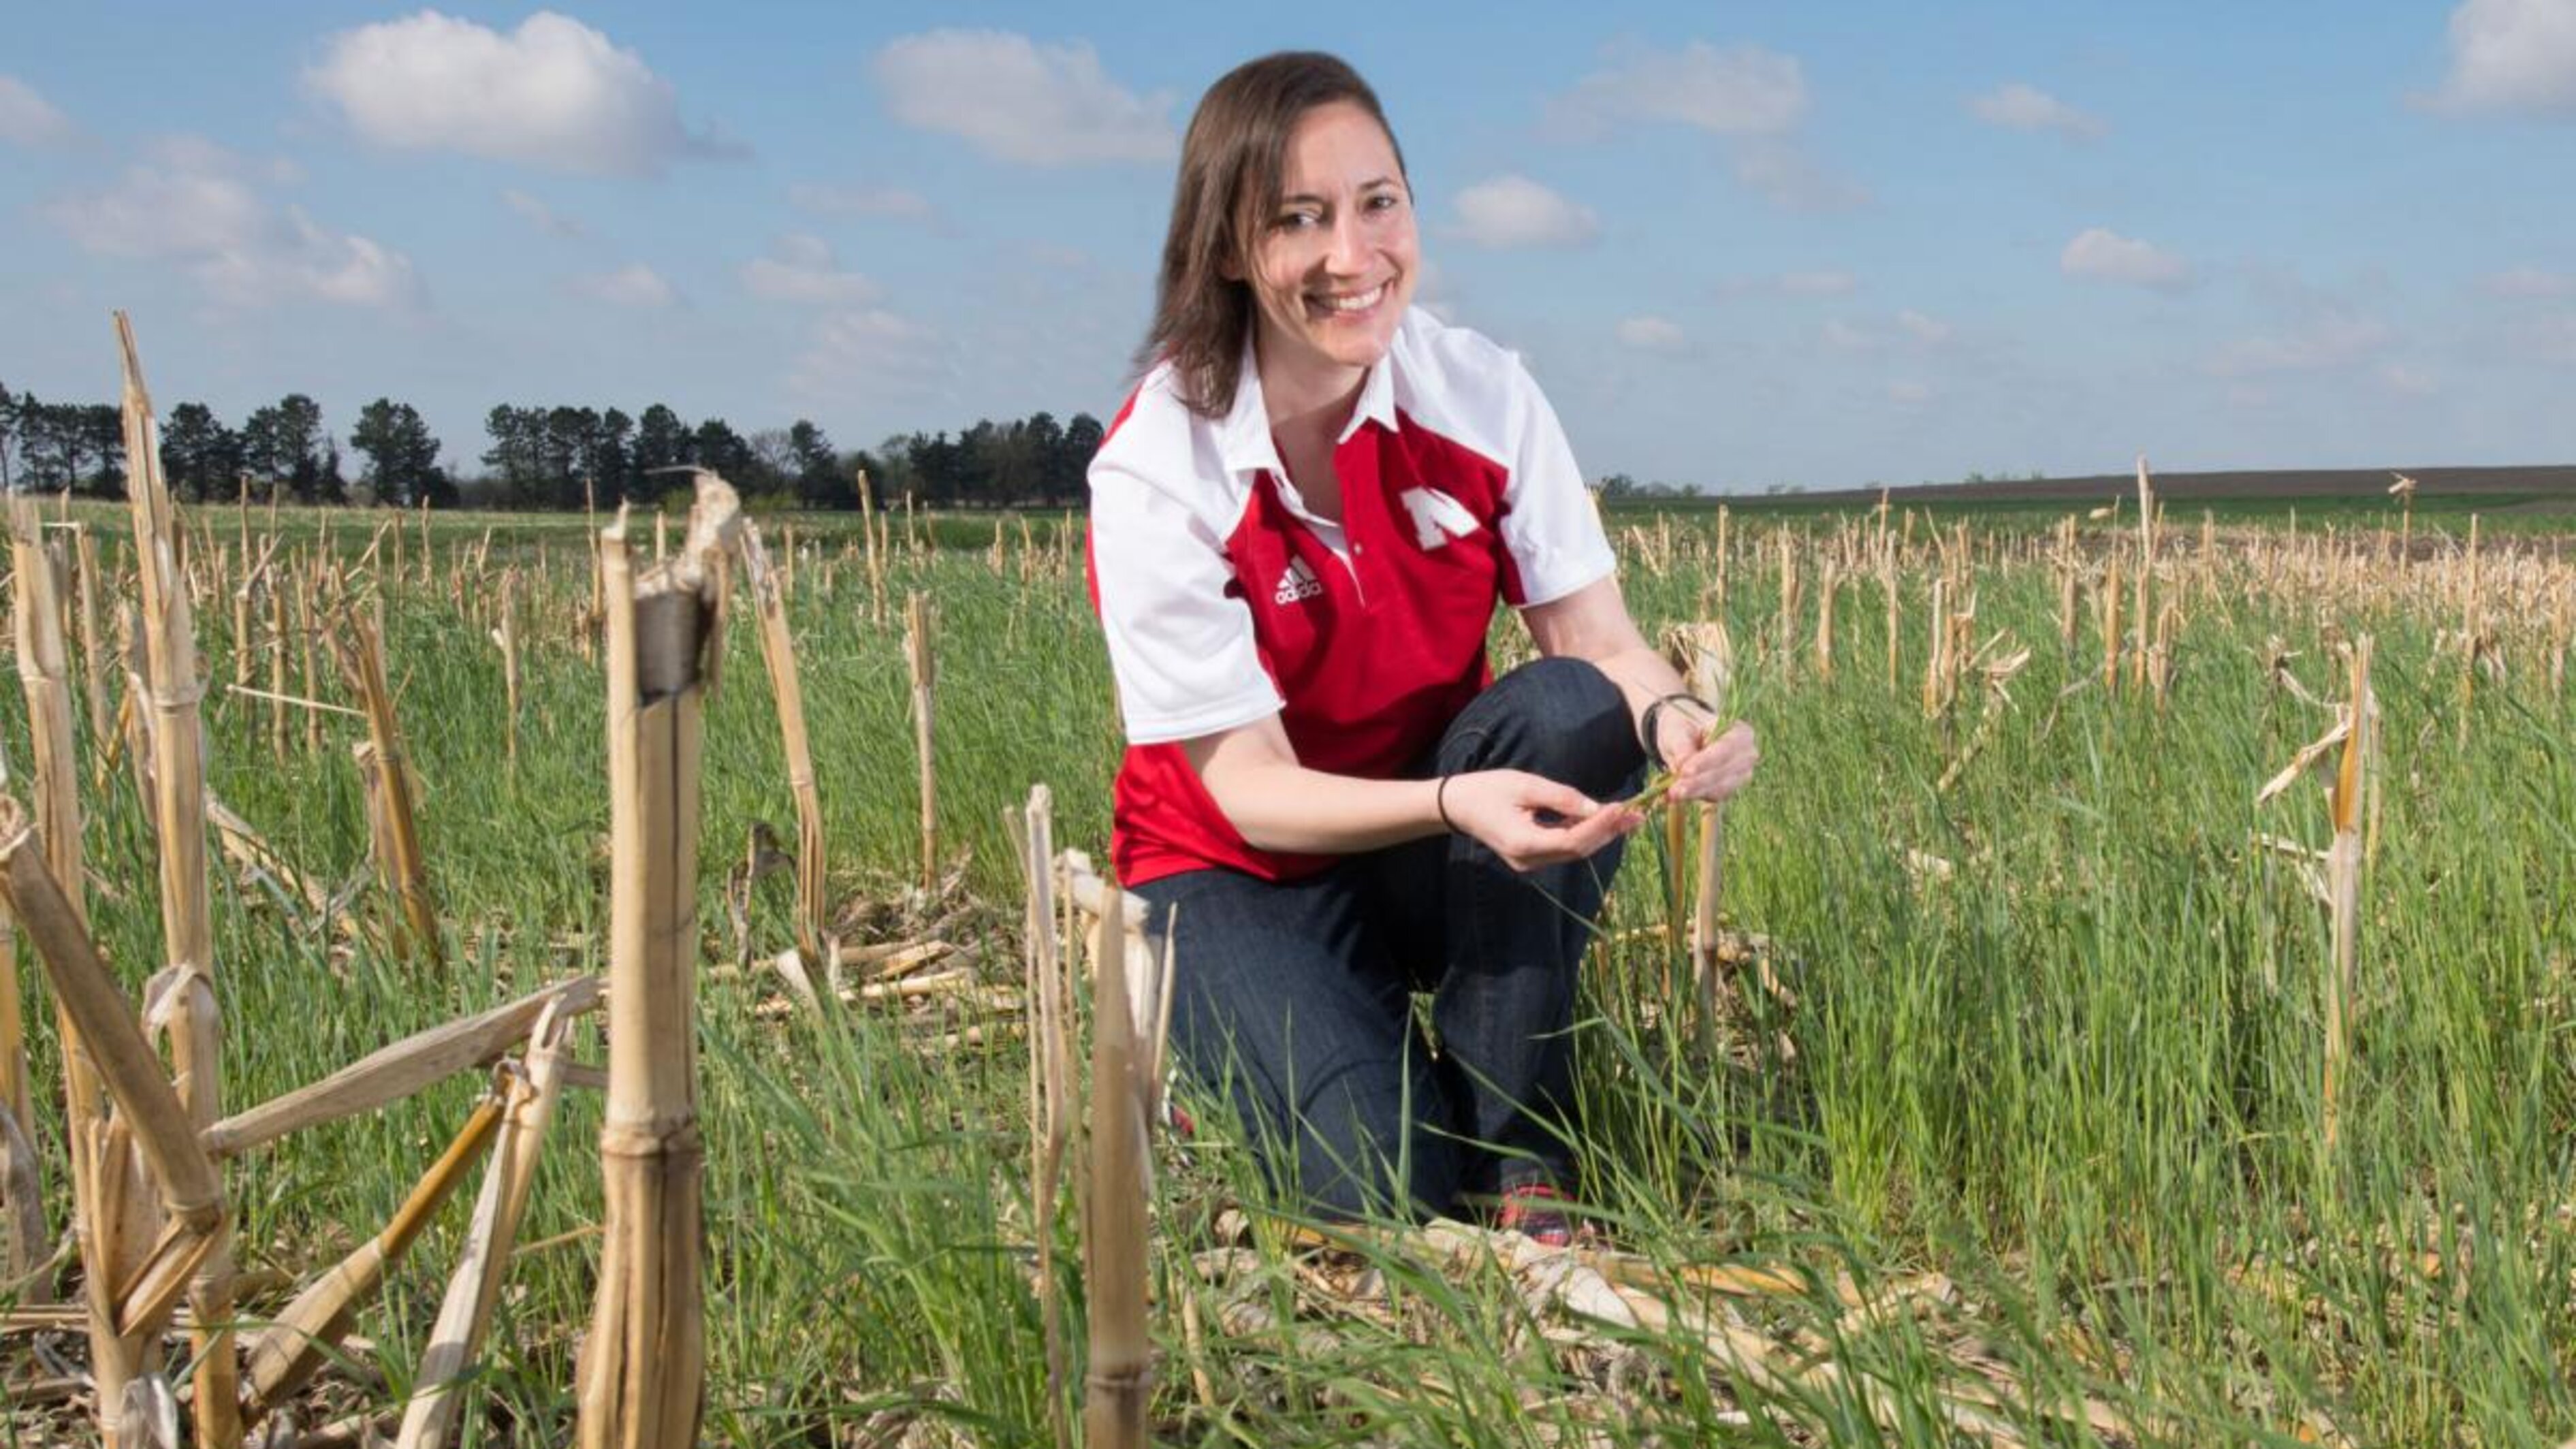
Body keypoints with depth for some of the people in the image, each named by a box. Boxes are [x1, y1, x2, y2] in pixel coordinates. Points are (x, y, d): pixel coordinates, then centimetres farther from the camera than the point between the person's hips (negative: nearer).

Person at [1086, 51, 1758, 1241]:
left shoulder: (1481, 394, -12)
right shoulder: (1155, 472, -22)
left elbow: (1598, 637, -15)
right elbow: (1249, 787, -24)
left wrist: (1668, 715, -39)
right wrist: (1456, 801, -42)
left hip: (1442, 854, 4)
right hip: (1240, 874, -3)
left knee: (1570, 709, -28)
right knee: (1391, 1190, -25)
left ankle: (1524, 1159, -16)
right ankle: (1233, 1057, 12)